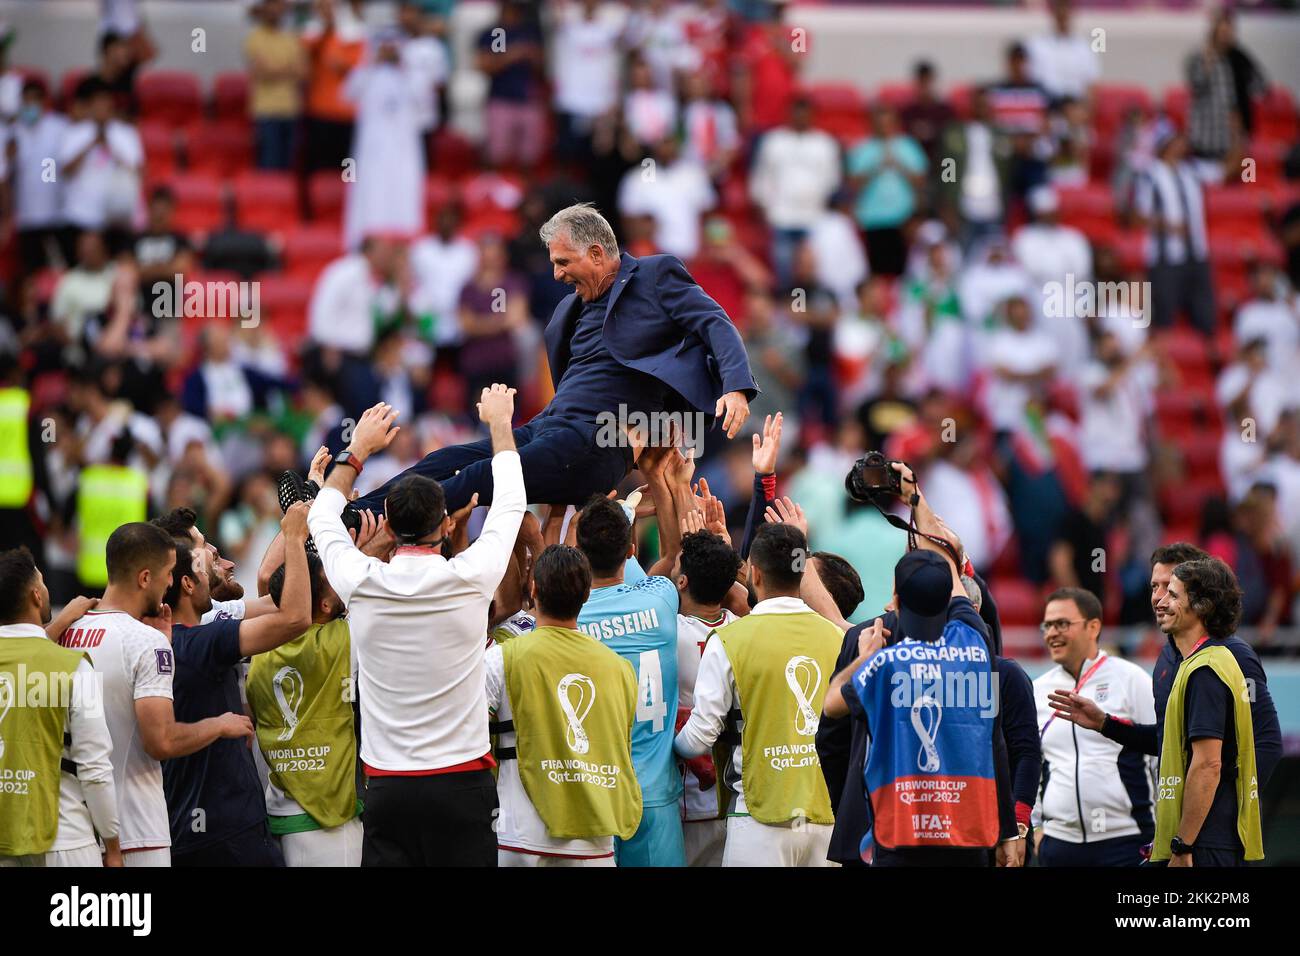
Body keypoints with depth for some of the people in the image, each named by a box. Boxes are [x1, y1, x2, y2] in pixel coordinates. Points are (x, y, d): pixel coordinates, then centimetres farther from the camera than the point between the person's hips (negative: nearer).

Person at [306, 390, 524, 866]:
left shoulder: (362, 585, -4)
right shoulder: (470, 579, -8)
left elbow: (323, 516, 18)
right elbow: (510, 504, 11)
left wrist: (359, 448, 32)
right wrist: (498, 422, 26)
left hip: (386, 786, 1)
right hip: (462, 784, -1)